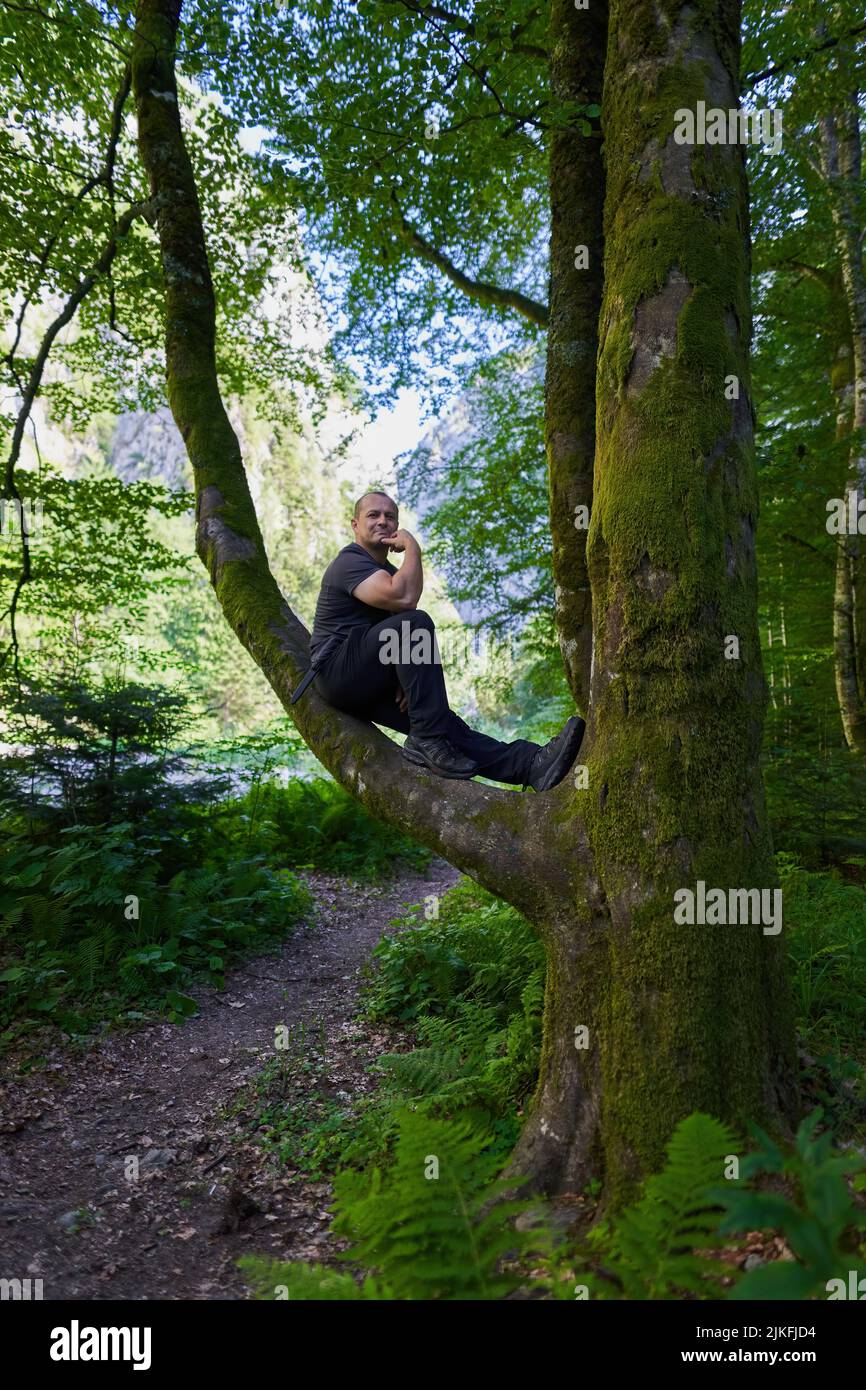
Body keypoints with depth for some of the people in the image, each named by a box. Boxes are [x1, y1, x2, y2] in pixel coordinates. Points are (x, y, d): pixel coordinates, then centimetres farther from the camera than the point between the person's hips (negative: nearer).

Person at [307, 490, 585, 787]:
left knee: (444, 723, -13)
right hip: (339, 669, -8)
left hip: (368, 686, 8)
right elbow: (404, 598, -29)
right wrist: (412, 546, -14)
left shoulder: (390, 572, 21)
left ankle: (530, 763, -32)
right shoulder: (350, 562, -9)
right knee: (416, 623, -28)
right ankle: (427, 741, -30)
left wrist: (407, 677, -8)